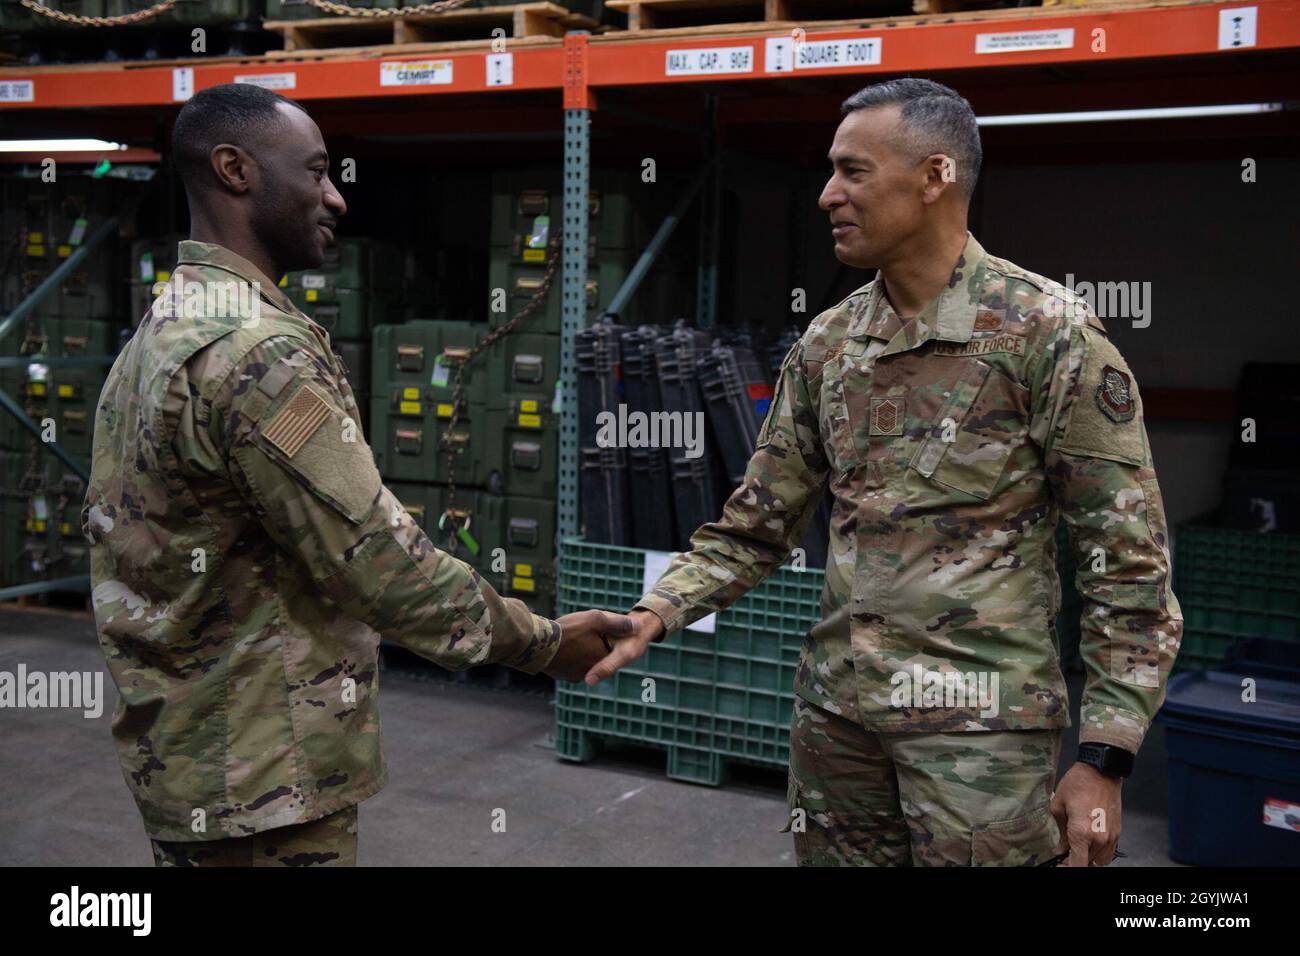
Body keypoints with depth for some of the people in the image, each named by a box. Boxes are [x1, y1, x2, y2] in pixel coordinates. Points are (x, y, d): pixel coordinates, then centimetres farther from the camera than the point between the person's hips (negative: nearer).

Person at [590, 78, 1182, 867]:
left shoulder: (1050, 331, -10)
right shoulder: (827, 345, 6)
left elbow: (1130, 560, -9)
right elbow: (757, 527, 11)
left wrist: (1103, 760, -13)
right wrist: (653, 615, -5)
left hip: (983, 722, -5)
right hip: (835, 711, 5)